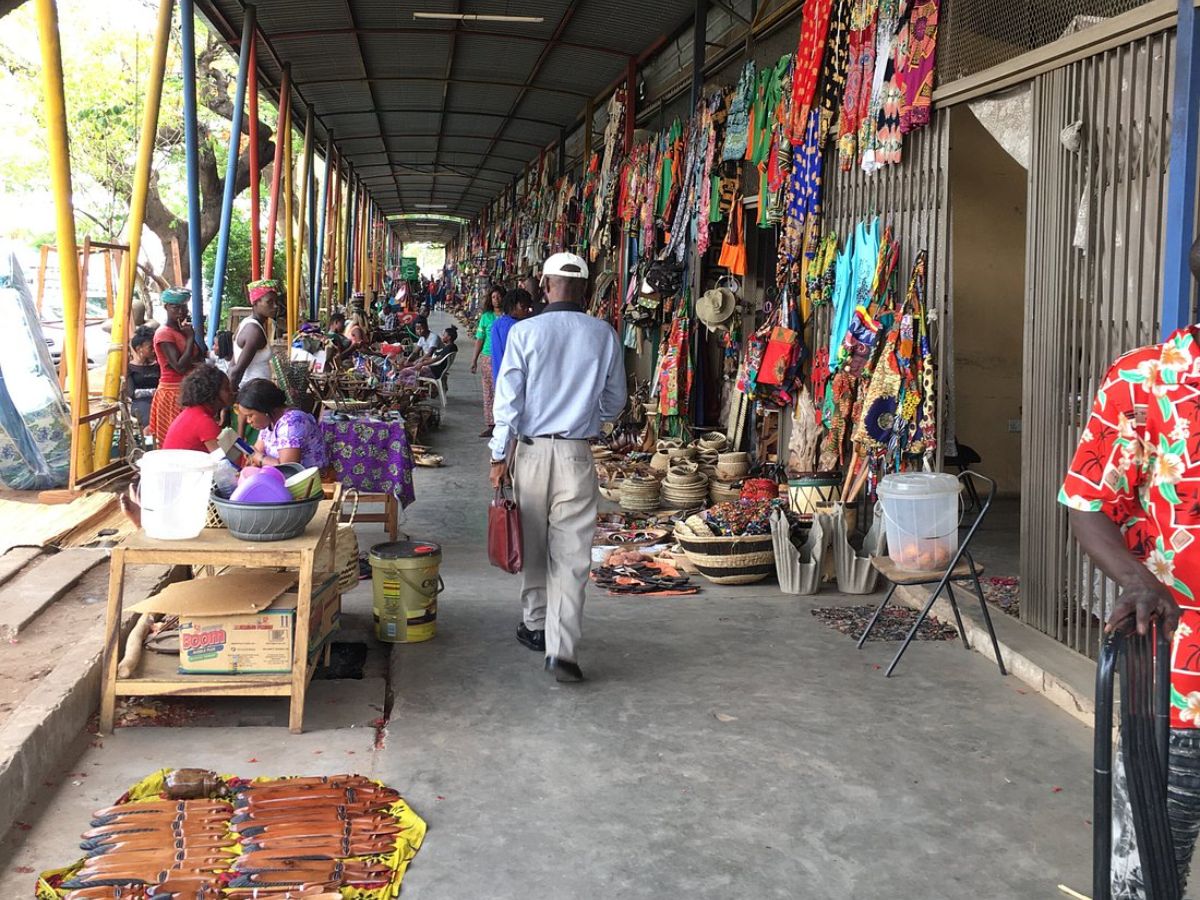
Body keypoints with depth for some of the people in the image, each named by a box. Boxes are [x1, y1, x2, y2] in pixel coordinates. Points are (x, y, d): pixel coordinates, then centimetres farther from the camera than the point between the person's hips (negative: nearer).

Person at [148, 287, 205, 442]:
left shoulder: (183, 330, 13)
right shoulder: (164, 333, -13)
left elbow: (200, 359, 13)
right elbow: (180, 367, -22)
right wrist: (191, 338, -16)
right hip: (174, 393, -8)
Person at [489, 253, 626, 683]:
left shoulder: (525, 332, -6)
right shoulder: (604, 335, -1)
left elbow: (508, 399, -5)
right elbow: (614, 403, 8)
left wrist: (500, 455, 2)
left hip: (531, 449, 0)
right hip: (577, 454, 0)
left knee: (533, 543, 16)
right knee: (571, 551, 0)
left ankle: (537, 624, 31)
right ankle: (562, 647, -9)